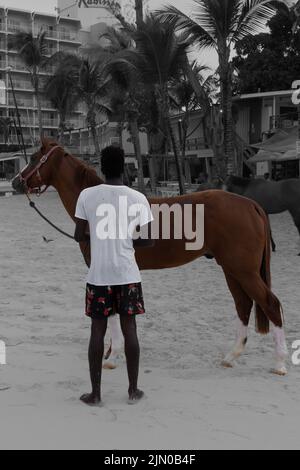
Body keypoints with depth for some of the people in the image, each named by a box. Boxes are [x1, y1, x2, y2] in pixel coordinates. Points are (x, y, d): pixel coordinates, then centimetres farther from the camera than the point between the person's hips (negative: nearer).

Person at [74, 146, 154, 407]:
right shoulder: (138, 198, -6)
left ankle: (95, 393, 16)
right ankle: (133, 390, 19)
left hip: (98, 275, 0)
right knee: (129, 329, 9)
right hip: (128, 274, 0)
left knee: (98, 331, 8)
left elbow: (79, 236, 0)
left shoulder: (87, 195, -6)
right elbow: (149, 241, -4)